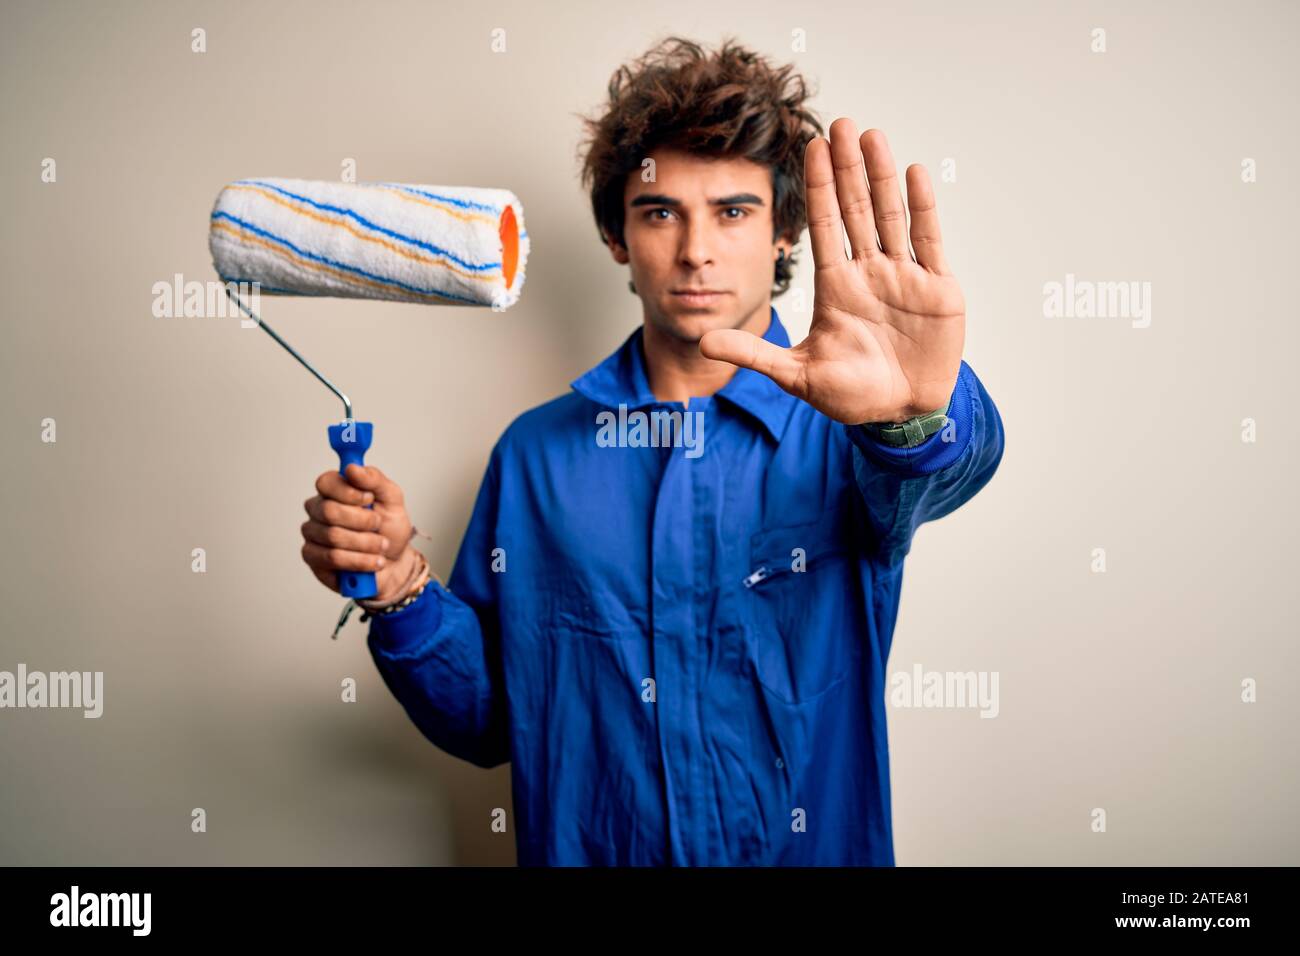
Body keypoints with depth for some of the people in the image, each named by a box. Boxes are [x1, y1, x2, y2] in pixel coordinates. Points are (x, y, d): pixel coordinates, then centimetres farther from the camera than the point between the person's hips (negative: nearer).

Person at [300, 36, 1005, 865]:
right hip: (577, 849, 1)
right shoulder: (535, 454, -4)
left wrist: (914, 412, -51)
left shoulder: (850, 427, -9)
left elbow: (947, 465, -31)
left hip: (821, 848, 0)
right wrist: (402, 592, -15)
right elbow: (486, 720, 1)